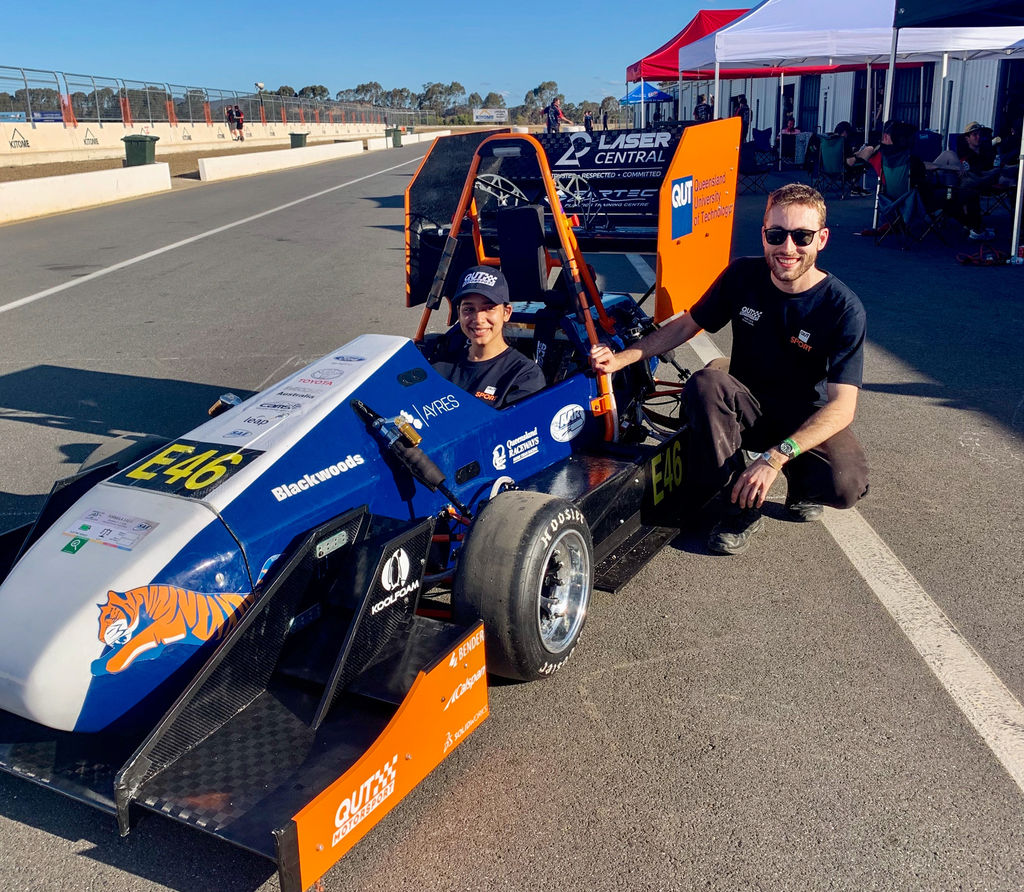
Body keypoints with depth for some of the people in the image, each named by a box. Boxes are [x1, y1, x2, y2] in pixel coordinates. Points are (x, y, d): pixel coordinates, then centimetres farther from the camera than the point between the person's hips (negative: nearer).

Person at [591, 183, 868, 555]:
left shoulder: (843, 308, -20)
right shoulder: (743, 276, -10)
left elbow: (842, 405, -26)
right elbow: (685, 325, 3)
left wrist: (775, 457, -39)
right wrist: (620, 359, -12)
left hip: (808, 419, -2)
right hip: (749, 409, 2)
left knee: (846, 484, -32)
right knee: (703, 384, -32)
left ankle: (802, 483, 8)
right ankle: (742, 508, -17)